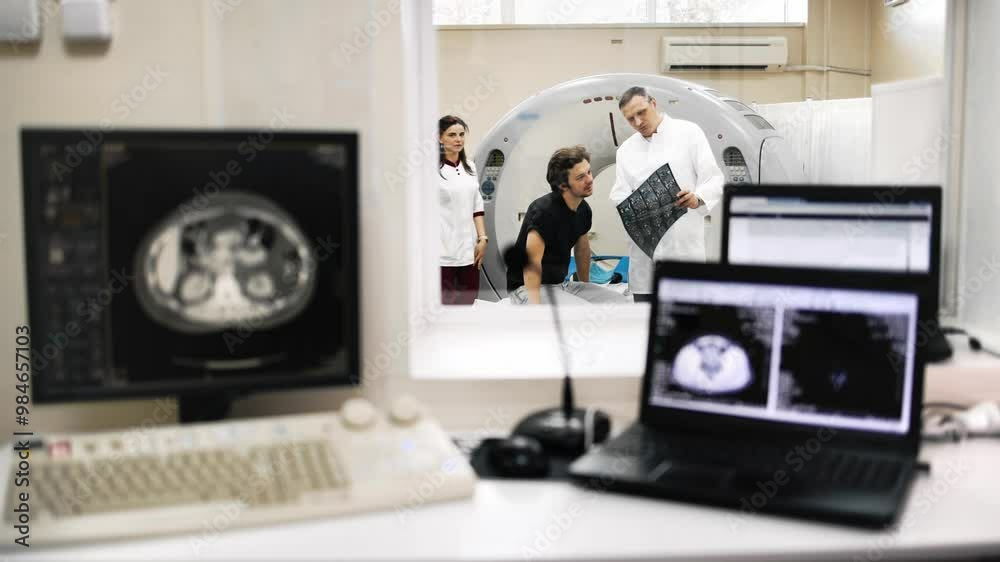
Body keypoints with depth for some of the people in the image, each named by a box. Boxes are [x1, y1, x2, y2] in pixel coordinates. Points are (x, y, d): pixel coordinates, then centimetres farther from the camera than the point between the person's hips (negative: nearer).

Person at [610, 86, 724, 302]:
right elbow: (619, 194, 11)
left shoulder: (688, 132, 3)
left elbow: (714, 178, -1)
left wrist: (698, 199, -23)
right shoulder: (626, 149, 16)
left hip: (683, 246, -4)